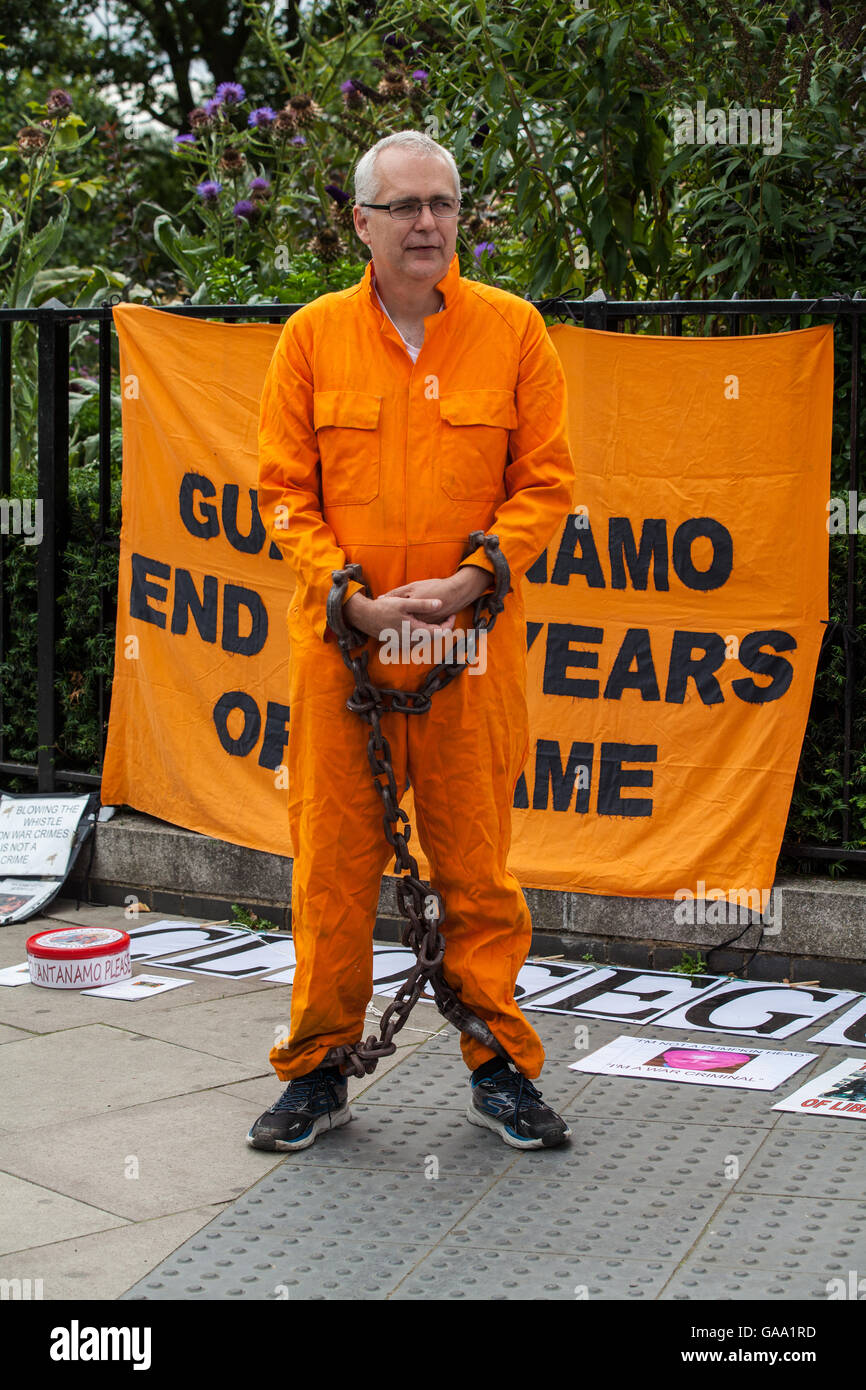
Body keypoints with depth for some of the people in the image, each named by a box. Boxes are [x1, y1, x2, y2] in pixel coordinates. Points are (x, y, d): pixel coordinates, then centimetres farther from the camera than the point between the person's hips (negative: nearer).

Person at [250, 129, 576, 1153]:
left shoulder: (512, 329, 3)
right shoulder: (313, 335, 5)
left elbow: (545, 481, 2)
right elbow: (284, 490, 5)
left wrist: (466, 584, -11)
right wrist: (355, 598, -9)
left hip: (473, 644, 0)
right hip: (339, 642, 1)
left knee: (476, 860, 5)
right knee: (332, 861, 5)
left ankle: (500, 1068, 19)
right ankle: (316, 1072, 19)